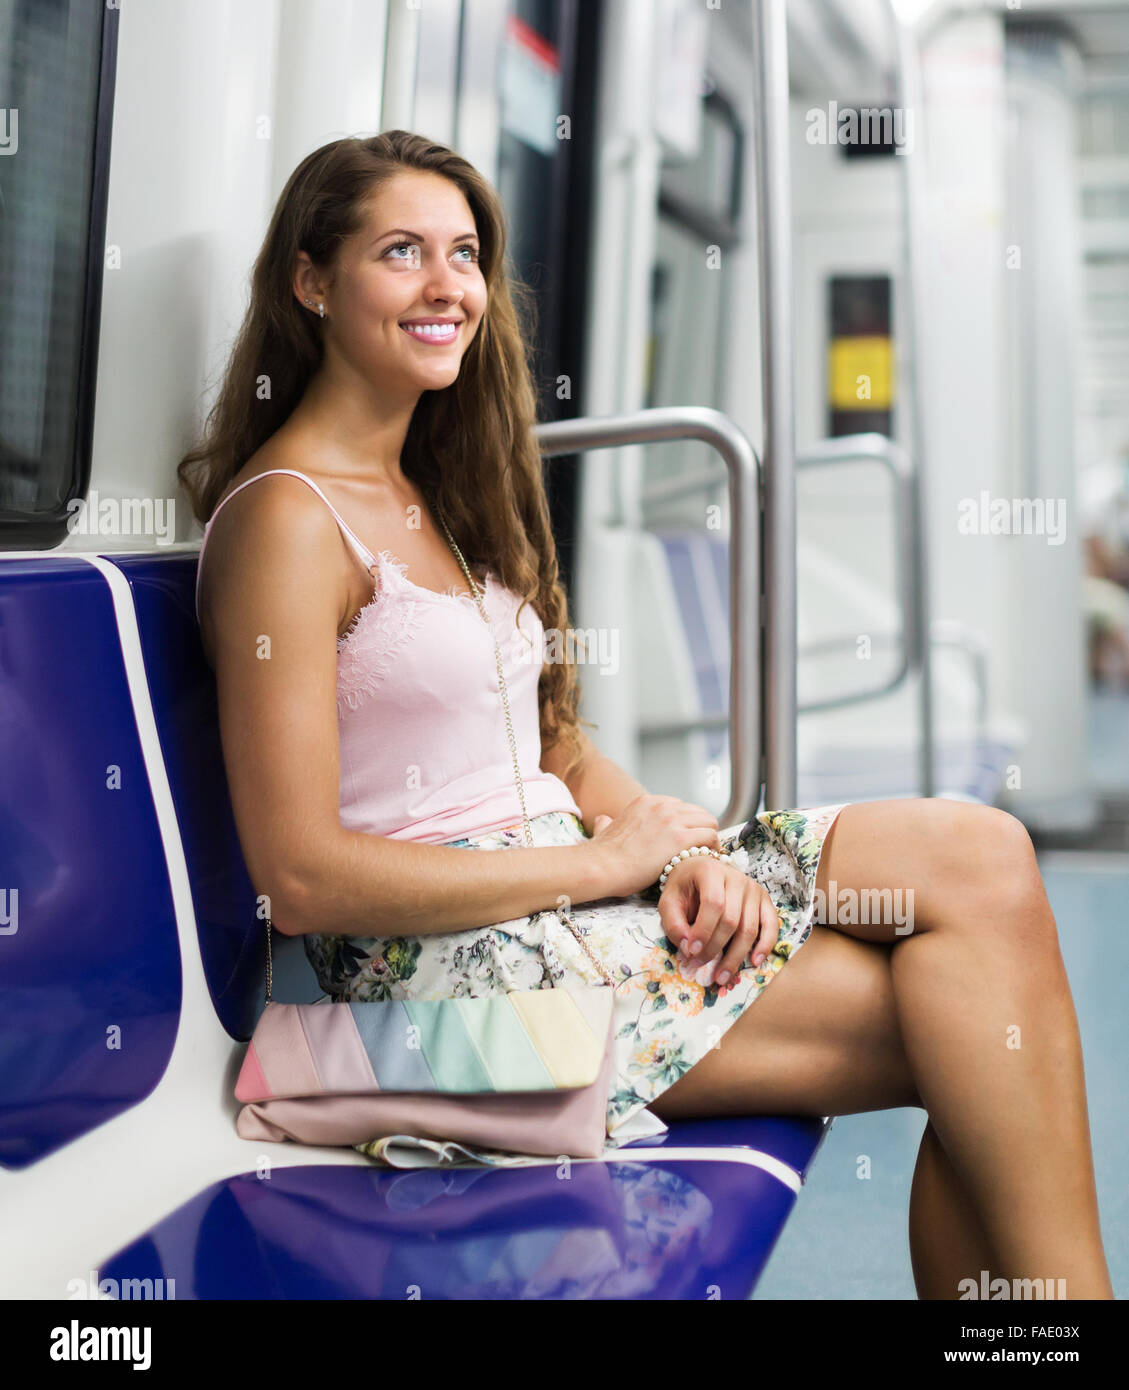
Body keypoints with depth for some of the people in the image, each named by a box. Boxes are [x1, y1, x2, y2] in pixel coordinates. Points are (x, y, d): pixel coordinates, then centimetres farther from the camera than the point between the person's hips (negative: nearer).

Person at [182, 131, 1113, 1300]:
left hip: (558, 883, 8)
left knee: (982, 855, -13)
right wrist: (604, 859, -13)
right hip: (442, 957, -8)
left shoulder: (435, 491, 17)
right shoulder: (288, 518, -10)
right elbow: (302, 877, -16)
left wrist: (675, 841, -7)